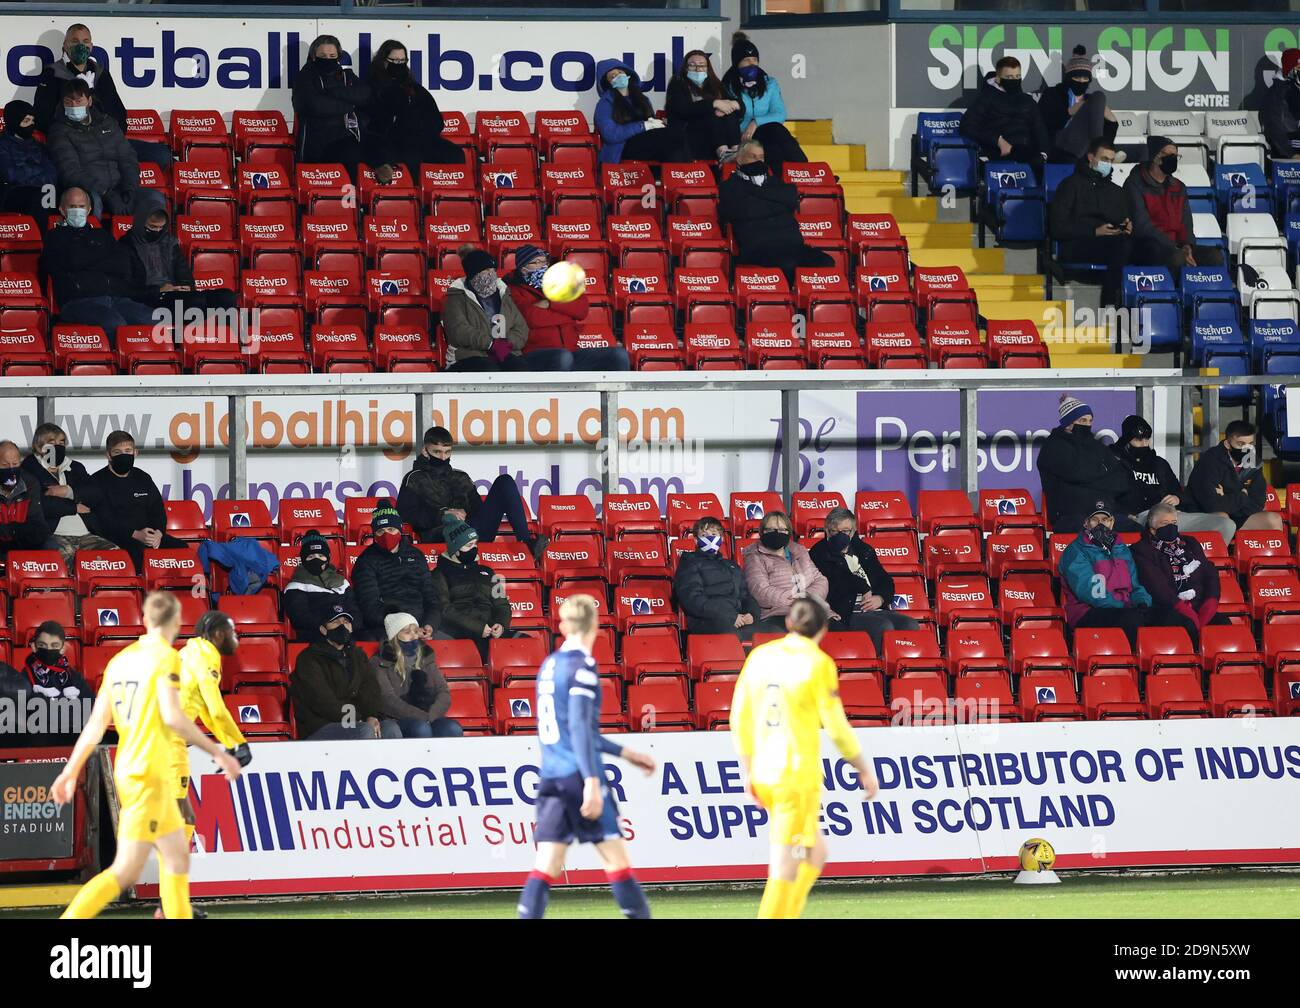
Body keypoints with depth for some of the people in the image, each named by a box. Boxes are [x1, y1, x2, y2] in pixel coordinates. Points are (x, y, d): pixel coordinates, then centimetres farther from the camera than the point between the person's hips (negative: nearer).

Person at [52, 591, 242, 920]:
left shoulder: (120, 659, 12)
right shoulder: (166, 658, -9)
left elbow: (96, 723, 10)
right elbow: (172, 716, -19)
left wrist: (71, 770, 13)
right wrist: (216, 751, -13)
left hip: (126, 770, 9)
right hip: (148, 775, -9)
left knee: (177, 857, 16)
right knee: (126, 871, -10)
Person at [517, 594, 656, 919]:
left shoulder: (548, 666, 17)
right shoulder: (582, 666, -8)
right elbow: (580, 727, -18)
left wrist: (625, 753, 33)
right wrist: (592, 782, -23)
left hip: (552, 780, 7)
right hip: (579, 775, -7)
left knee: (546, 867, 1)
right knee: (617, 860, -1)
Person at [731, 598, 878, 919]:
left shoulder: (759, 656, 8)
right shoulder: (817, 663, -9)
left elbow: (740, 720, 11)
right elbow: (836, 727, -8)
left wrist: (749, 771, 19)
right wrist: (864, 770, 5)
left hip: (764, 775, 7)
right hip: (798, 777, -7)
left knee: (815, 855, 21)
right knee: (786, 869, -5)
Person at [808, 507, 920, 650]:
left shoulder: (864, 550, 25)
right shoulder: (819, 554, 6)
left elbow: (886, 581, 24)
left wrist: (880, 599, 1)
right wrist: (864, 590, -3)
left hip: (876, 610, 6)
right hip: (848, 615, -6)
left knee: (910, 625, -19)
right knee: (884, 627, -33)